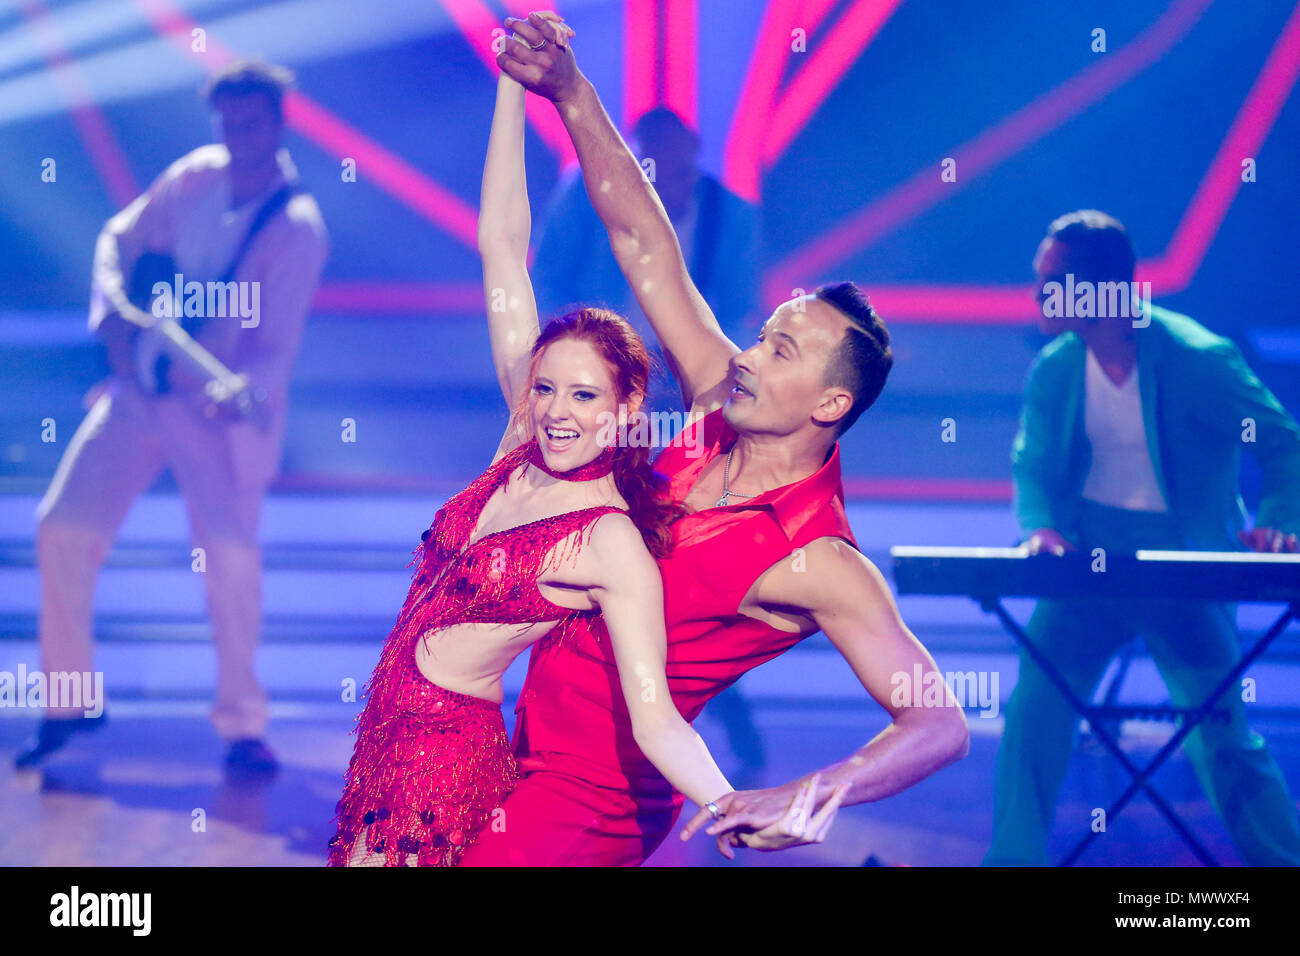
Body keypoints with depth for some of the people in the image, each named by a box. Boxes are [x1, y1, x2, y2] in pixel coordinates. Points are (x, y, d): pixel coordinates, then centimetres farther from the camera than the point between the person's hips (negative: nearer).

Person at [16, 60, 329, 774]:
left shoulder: (297, 229, -14)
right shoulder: (195, 177, 1)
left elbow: (276, 344, -22)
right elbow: (117, 241, 13)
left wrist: (240, 387, -43)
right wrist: (115, 312, -5)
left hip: (219, 409, -5)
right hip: (141, 386, 5)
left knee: (230, 549, -22)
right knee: (64, 526, -3)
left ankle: (243, 725, -5)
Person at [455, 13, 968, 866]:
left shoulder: (818, 563, -26)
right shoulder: (719, 401, -7)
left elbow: (940, 725, -34)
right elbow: (642, 241, -6)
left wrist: (814, 796, -51)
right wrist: (571, 93, -15)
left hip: (594, 801, -8)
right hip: (533, 744, 8)